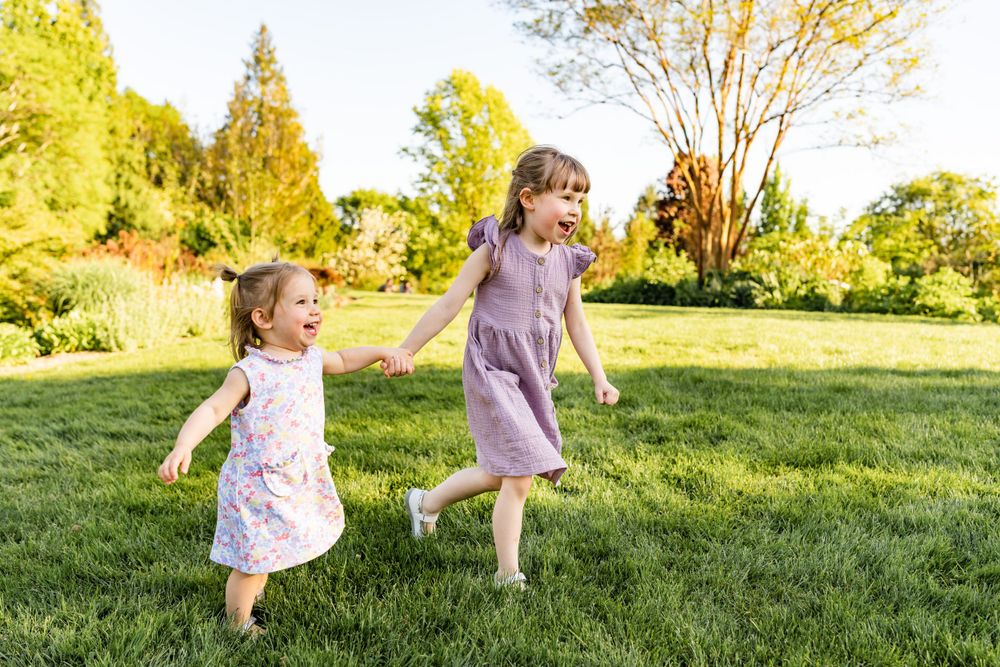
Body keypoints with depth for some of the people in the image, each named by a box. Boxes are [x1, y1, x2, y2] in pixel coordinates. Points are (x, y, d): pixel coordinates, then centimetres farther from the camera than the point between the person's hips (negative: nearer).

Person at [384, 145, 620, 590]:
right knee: (518, 478, -9)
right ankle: (508, 576, 10)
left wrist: (599, 378, 7)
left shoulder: (568, 262, 4)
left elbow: (577, 325, 11)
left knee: (499, 474, 16)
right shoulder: (495, 251, -13)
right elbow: (448, 306, -10)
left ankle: (425, 503, 39)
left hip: (534, 382, 7)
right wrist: (405, 351, -8)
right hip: (492, 375, -6)